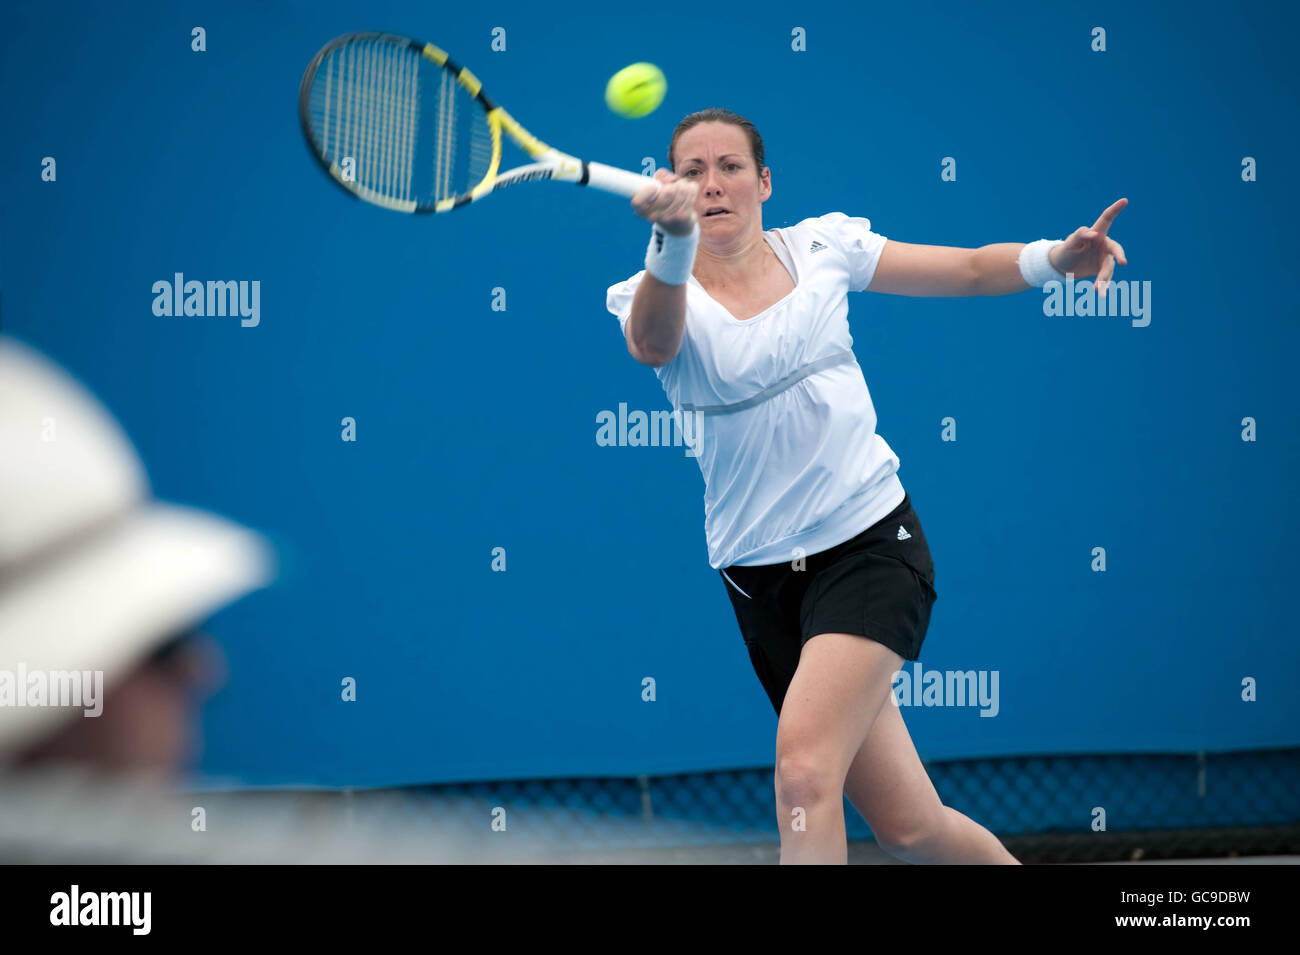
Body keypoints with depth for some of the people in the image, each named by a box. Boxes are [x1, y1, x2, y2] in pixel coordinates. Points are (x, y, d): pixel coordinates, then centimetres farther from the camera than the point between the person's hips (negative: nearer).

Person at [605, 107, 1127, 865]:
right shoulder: (658, 292, -4)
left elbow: (970, 269, 12)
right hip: (761, 571, 1)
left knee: (805, 768, -24)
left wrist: (1055, 257, -9)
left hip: (870, 541, -1)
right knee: (909, 828, 2)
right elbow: (653, 341, -29)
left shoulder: (820, 246, 3)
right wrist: (674, 243, -49)